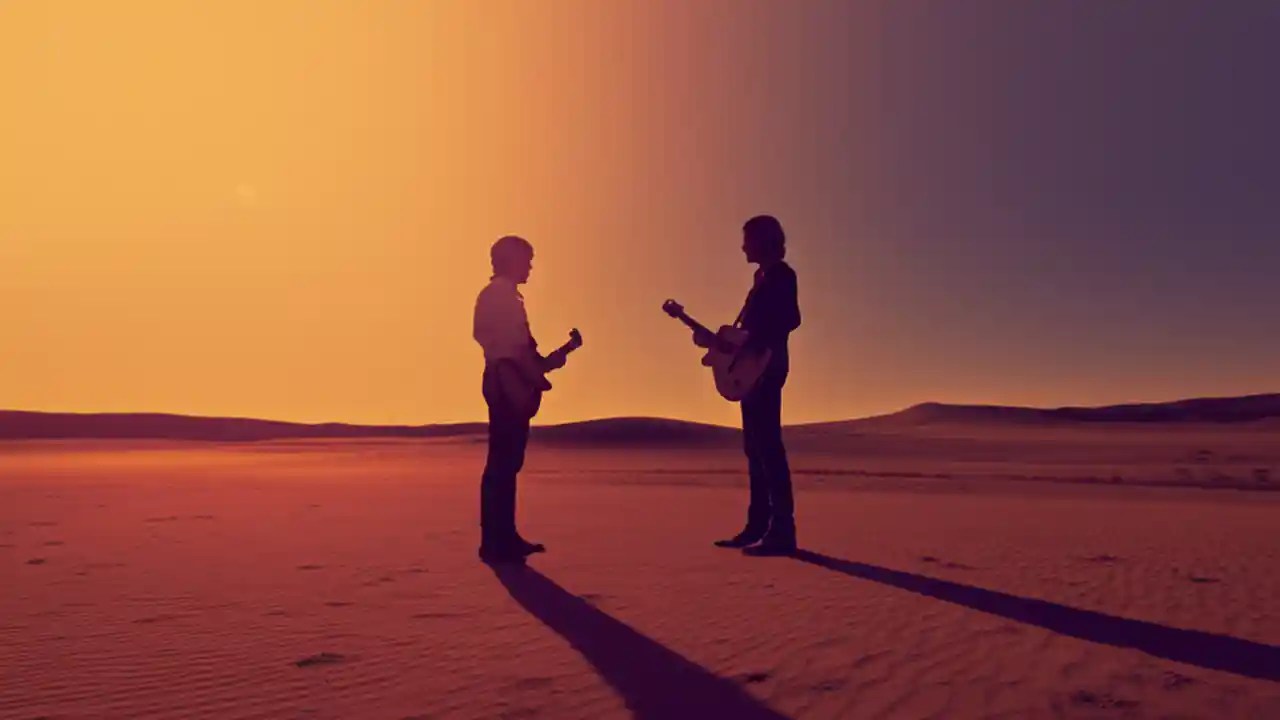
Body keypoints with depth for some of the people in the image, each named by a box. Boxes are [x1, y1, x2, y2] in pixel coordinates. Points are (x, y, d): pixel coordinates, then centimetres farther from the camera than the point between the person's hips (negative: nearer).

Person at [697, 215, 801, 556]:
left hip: (765, 369, -10)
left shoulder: (780, 274, -7)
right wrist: (715, 341, 12)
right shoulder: (764, 277, 21)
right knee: (755, 448, 9)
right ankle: (757, 527, 15)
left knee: (768, 447, -12)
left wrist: (750, 347, -21)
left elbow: (791, 319, -20)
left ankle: (782, 531, -11)